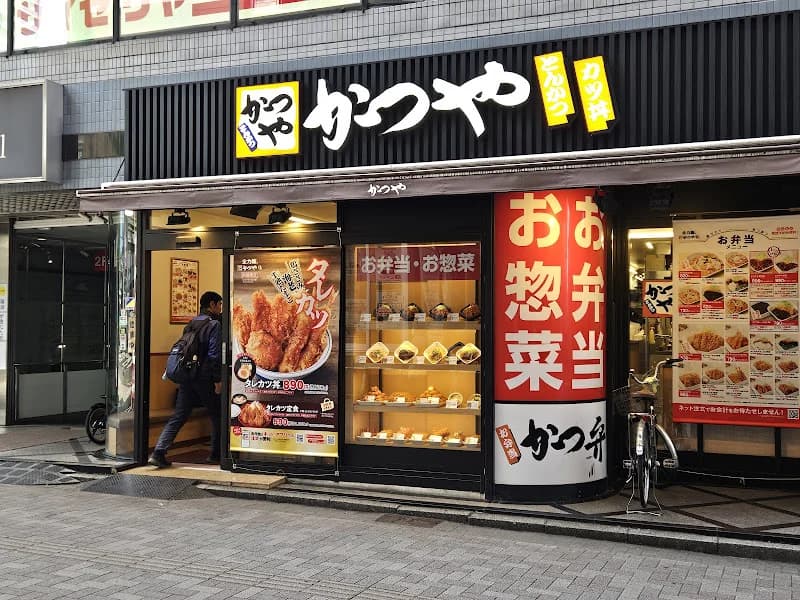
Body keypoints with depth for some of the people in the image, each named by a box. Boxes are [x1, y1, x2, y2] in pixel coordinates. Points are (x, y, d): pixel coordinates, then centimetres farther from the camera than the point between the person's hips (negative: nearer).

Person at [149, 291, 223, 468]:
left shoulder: (192, 323, 15)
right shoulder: (214, 325, -8)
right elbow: (214, 355, -14)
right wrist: (217, 380, -13)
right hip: (204, 379, -6)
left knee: (178, 416, 4)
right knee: (217, 416, 10)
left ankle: (158, 452, -7)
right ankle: (215, 454, 17)